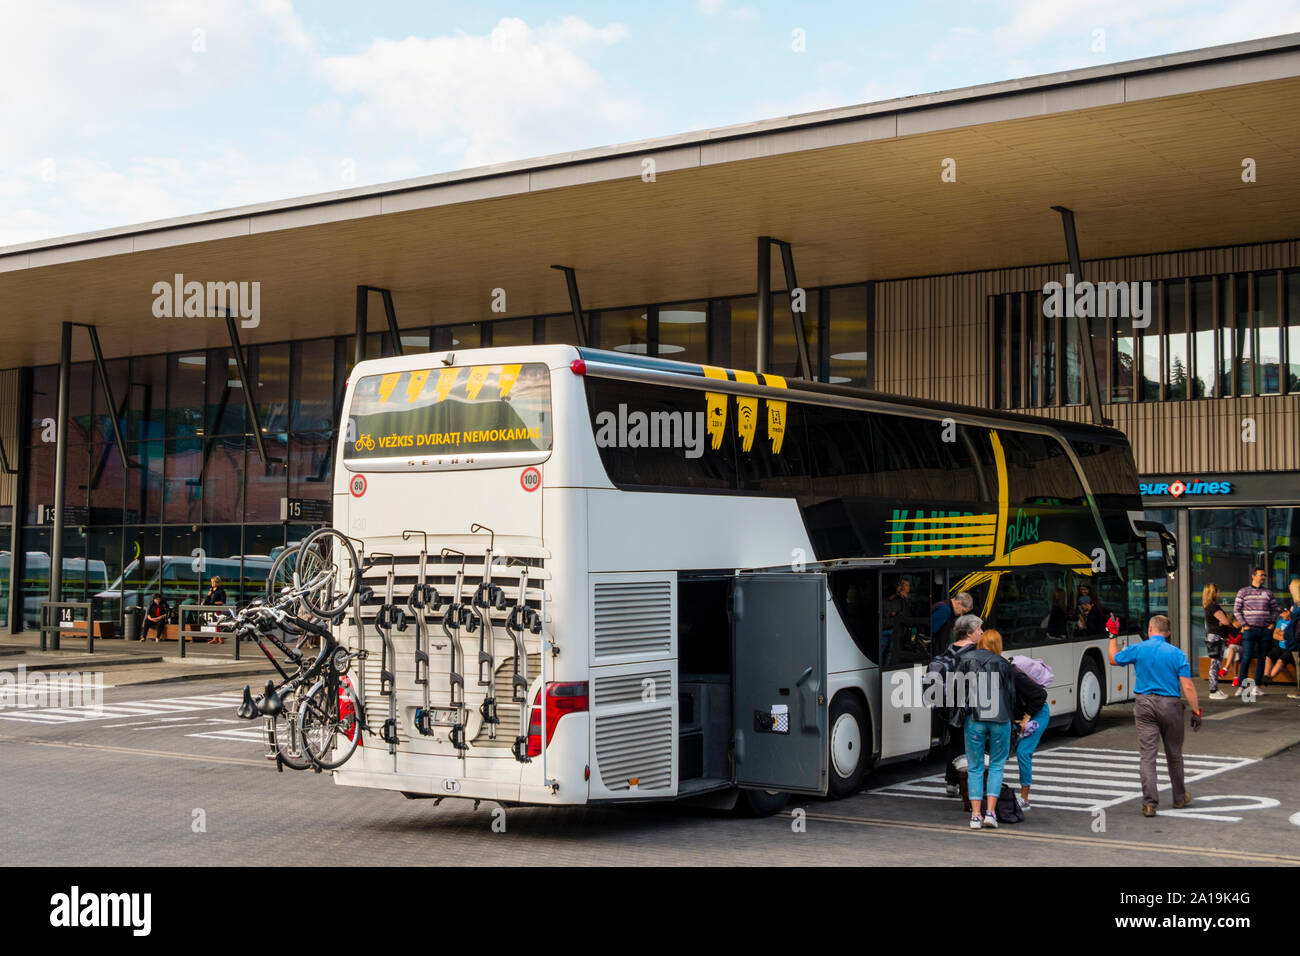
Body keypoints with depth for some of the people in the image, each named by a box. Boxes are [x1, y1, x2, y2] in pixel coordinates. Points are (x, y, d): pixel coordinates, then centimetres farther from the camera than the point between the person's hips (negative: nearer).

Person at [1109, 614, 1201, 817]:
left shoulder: (1137, 650, -3)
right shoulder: (1177, 654, -4)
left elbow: (1114, 659, 16)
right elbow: (1187, 686, -9)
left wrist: (1113, 636, 27)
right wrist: (1196, 711, -4)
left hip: (1145, 705, 0)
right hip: (1170, 705, 1)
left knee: (1147, 755, -2)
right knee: (1174, 754, 16)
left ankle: (1150, 802, -10)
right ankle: (1179, 798, 31)